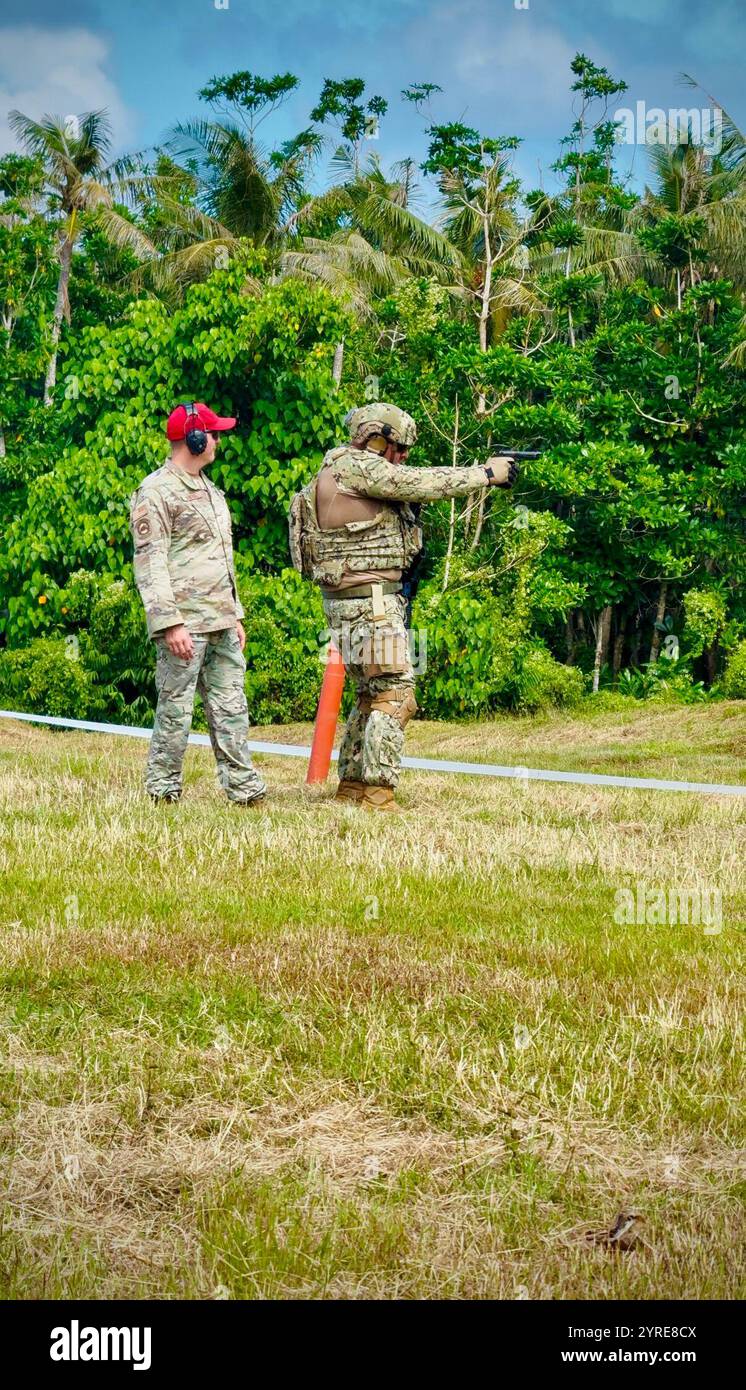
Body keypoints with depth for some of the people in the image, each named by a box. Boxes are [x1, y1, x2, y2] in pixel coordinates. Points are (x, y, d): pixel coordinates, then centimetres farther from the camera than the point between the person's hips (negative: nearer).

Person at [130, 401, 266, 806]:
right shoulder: (156, 492, -8)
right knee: (176, 709, -3)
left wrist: (235, 615, 21)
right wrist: (170, 623, -20)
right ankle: (163, 792, 5)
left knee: (231, 707, 7)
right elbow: (150, 564, -14)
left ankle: (243, 788, 9)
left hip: (221, 622, 8)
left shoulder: (210, 490, 20)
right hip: (185, 624, -8)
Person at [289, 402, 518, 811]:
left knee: (371, 694, 17)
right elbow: (420, 484, -15)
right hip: (369, 600, -11)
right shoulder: (355, 466, -12)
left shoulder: (362, 472, 18)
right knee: (395, 694, -11)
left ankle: (351, 786, 23)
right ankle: (377, 794, -13)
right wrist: (487, 474, -7)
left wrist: (481, 474, 6)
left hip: (365, 601, 11)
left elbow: (415, 488, 19)